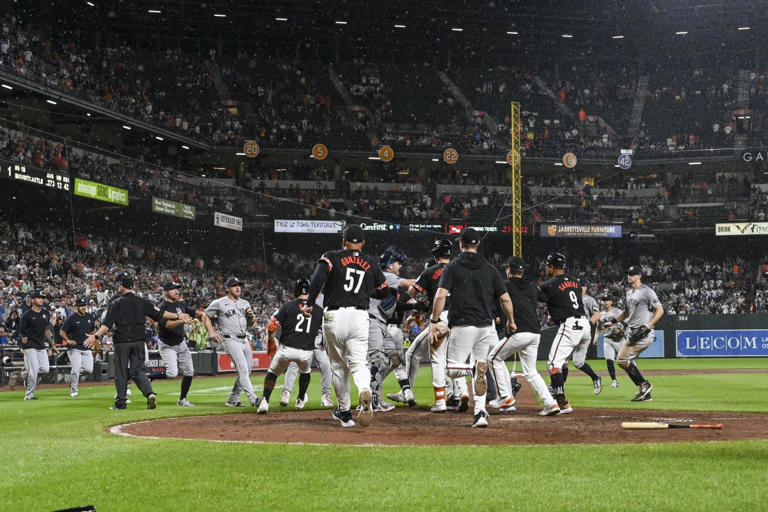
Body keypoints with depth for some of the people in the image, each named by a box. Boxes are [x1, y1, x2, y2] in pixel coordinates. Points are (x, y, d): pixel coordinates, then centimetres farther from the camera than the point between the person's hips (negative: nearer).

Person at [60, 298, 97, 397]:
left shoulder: (90, 317, 9)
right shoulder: (71, 318, -6)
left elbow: (93, 329, 25)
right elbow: (62, 331, -3)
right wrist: (68, 340, -18)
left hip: (86, 348, 5)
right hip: (75, 348, -5)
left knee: (89, 369, -4)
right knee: (76, 369, -13)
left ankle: (73, 374, 24)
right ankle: (74, 390, 1)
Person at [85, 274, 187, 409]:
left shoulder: (117, 303, -7)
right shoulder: (142, 302, 5)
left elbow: (107, 324, -16)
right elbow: (159, 314, 8)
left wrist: (96, 336, -20)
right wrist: (177, 316, 19)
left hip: (122, 342, -4)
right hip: (139, 342, 4)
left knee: (121, 371, 6)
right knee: (138, 370, 8)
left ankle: (121, 402, 10)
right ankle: (150, 393, -13)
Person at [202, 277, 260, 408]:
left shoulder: (245, 303, 16)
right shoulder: (219, 303, -2)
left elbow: (251, 324, 22)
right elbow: (205, 317, 6)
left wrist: (251, 316, -1)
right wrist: (211, 332, -7)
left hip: (244, 340, 7)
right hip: (230, 340, -7)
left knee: (246, 372, 7)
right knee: (243, 369, -19)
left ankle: (232, 400, 18)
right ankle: (253, 398, -26)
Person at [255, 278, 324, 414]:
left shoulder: (287, 306, 0)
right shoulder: (319, 310, 6)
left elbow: (271, 327, -4)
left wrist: (270, 340, 14)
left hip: (286, 349, -2)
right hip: (306, 352, 2)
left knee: (273, 372, 19)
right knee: (305, 372, 33)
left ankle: (264, 401, 1)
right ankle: (301, 400, 45)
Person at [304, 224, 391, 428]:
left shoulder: (331, 257, 4)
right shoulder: (371, 264, 14)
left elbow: (318, 278, -14)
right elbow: (384, 291, 21)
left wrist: (309, 303, -9)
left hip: (334, 317, -1)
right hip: (359, 317, 1)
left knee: (338, 365, 12)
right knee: (358, 363, -1)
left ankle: (344, 412, 18)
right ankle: (365, 392, -35)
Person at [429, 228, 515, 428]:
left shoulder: (453, 267, 1)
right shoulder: (489, 269, 8)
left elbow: (441, 295, -11)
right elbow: (505, 298, 8)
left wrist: (434, 322, -8)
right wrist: (511, 321, 22)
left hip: (462, 326, -3)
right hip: (486, 326, 3)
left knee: (452, 370, 6)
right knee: (481, 369, 8)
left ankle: (475, 367, -21)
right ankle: (480, 412, -1)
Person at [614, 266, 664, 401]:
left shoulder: (646, 292, -9)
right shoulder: (629, 293, 17)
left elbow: (660, 310, -12)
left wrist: (647, 327, -19)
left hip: (644, 334, -9)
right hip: (633, 333, 9)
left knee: (622, 359, -14)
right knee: (629, 362, 7)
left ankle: (644, 385, -6)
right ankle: (645, 394, 12)